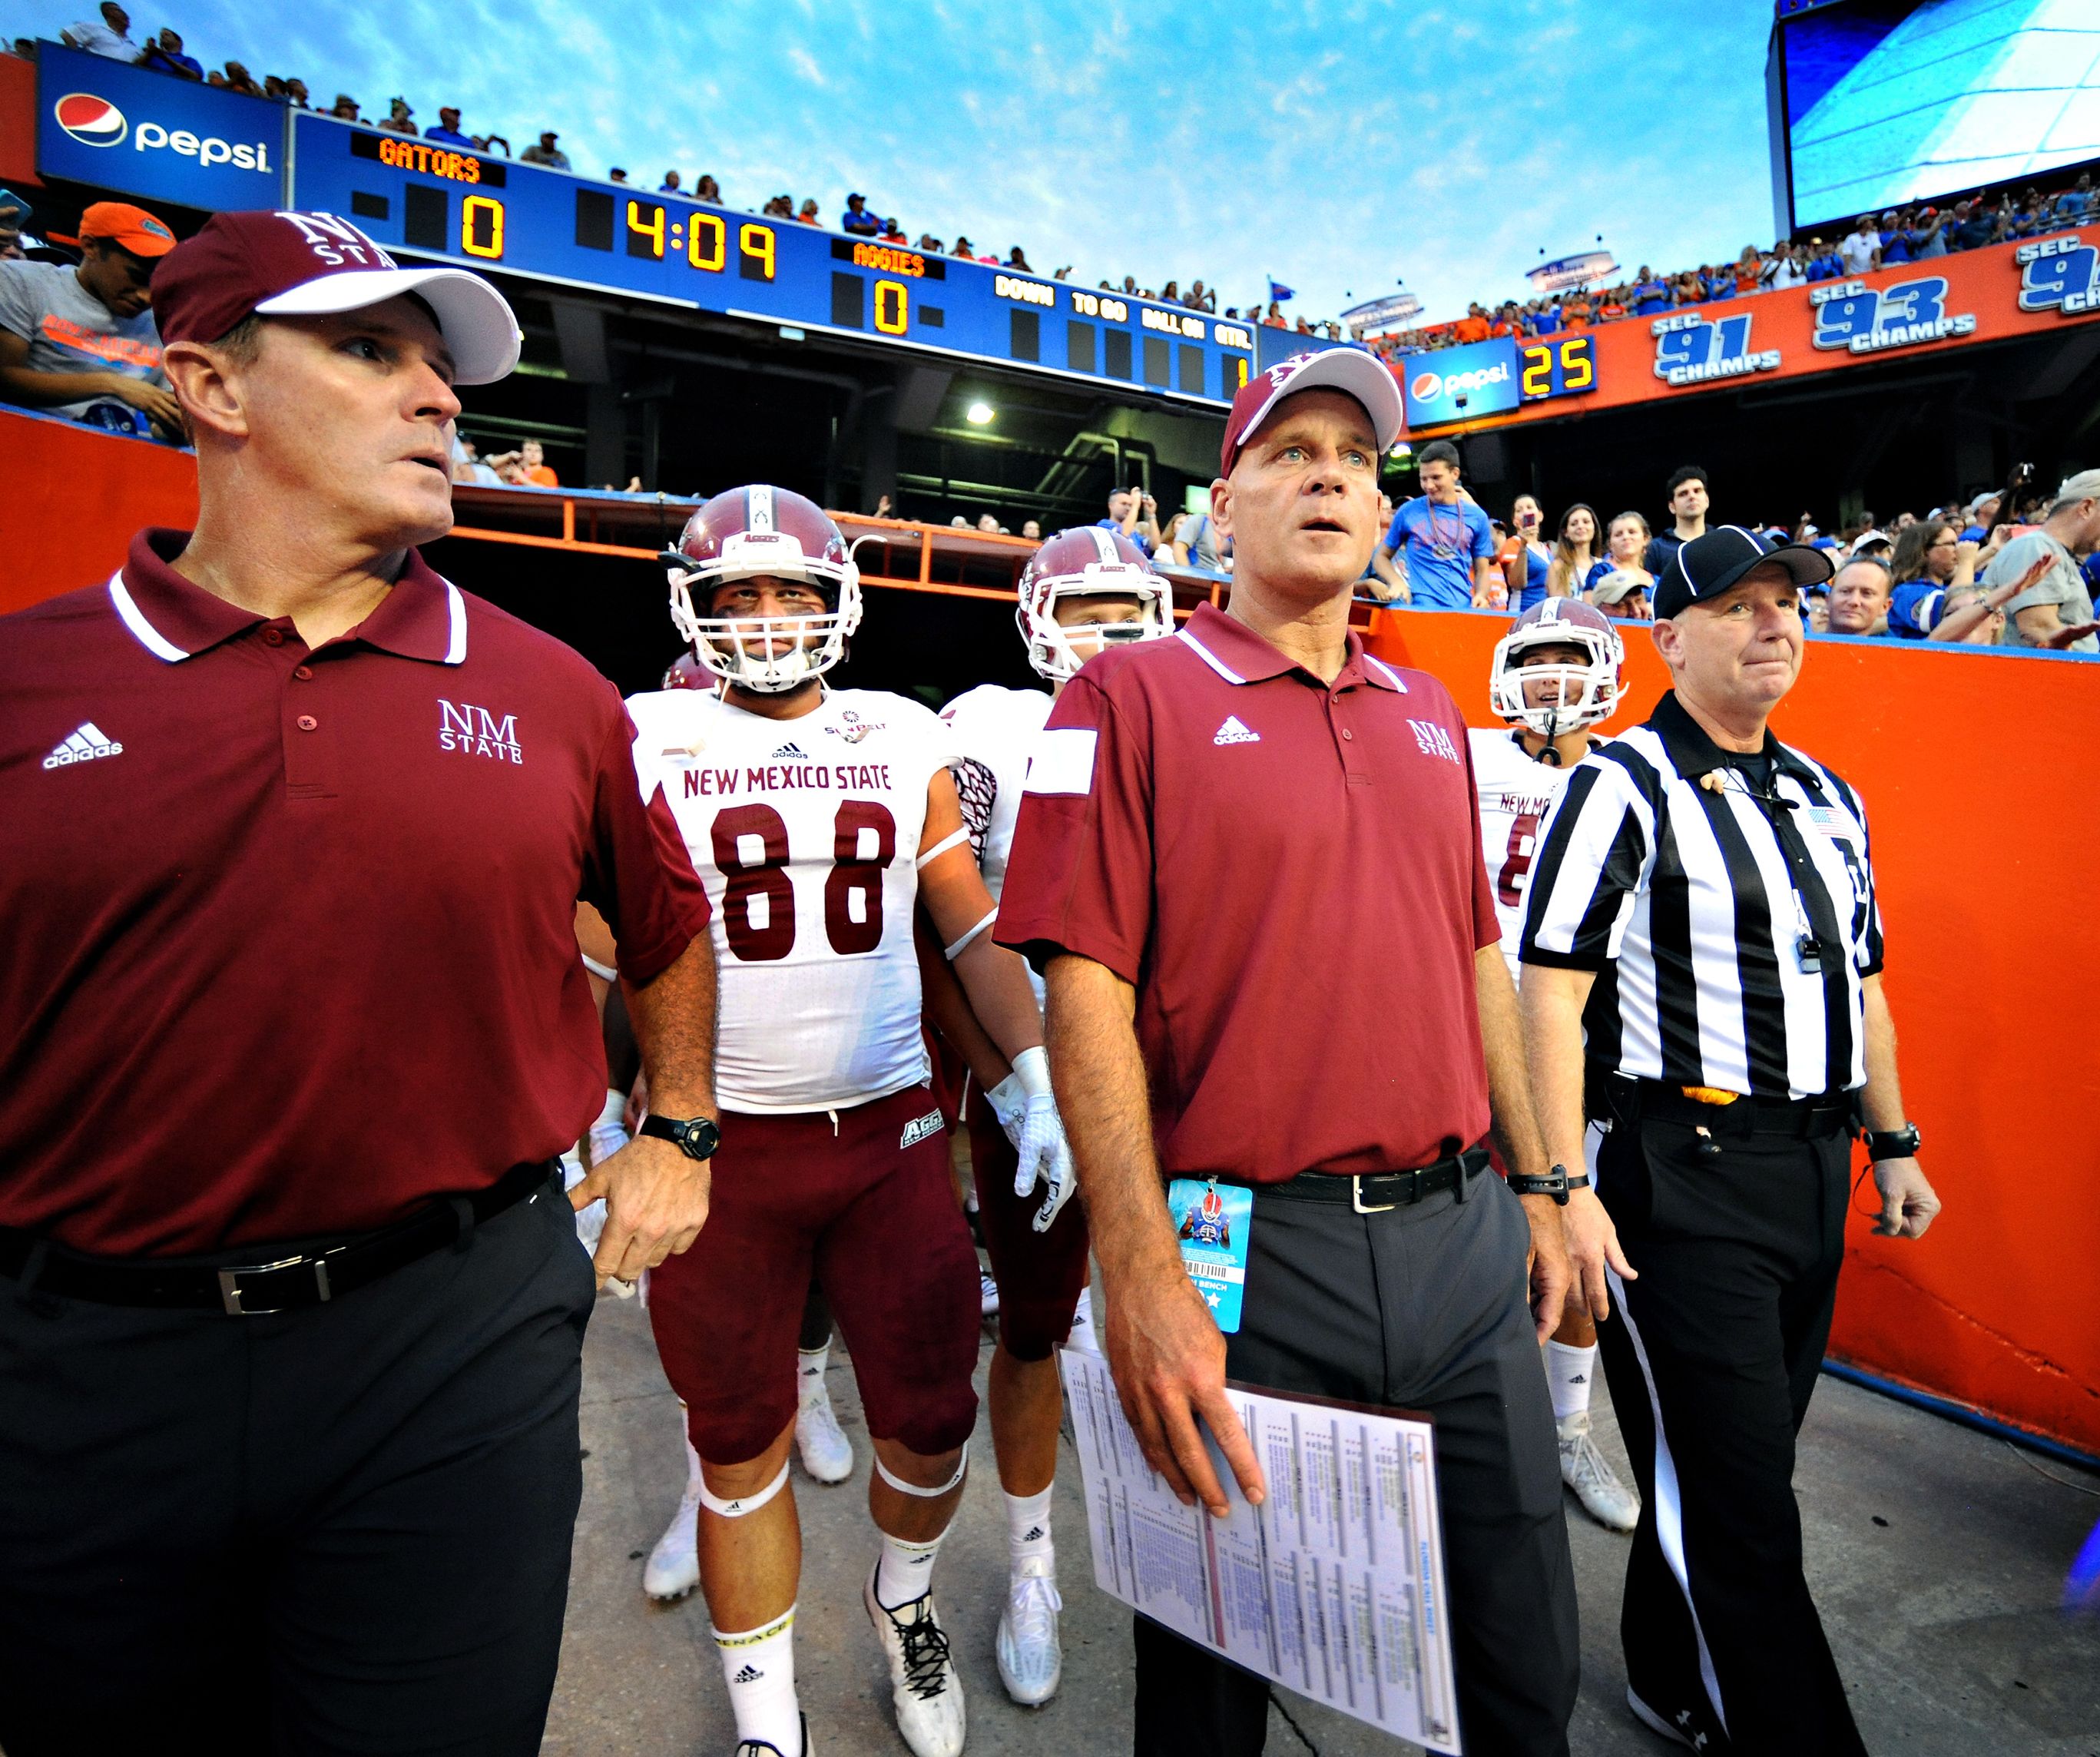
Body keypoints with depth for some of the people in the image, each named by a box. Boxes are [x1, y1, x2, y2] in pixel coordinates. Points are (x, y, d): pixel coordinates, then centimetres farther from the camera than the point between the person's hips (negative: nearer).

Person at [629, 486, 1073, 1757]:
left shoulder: (906, 740, 6)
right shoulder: (646, 743, -1)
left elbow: (973, 928, 9)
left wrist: (1036, 1080, 3)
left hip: (892, 1128, 2)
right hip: (722, 1140, -1)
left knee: (933, 1417, 10)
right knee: (741, 1444, 12)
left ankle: (905, 1603, 44)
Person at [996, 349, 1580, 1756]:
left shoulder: (1433, 715, 13)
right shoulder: (1135, 698, -6)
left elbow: (1479, 962, 17)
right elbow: (1087, 985, -13)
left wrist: (1536, 1186, 17)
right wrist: (1143, 1275, -18)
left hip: (1464, 1235, 6)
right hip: (1249, 1255, -5)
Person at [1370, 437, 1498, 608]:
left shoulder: (1477, 517, 10)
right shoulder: (1409, 511, 6)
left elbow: (1482, 570, 14)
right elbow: (1381, 556, 13)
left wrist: (1480, 596, -7)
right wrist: (1397, 582, -7)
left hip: (1462, 607, 2)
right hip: (1420, 606, -2)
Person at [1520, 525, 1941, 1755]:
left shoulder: (1828, 797, 14)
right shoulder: (1624, 787, -10)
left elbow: (1862, 983, 21)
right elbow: (1552, 997, -16)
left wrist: (1894, 1143, 18)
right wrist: (1566, 1188, -21)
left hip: (1815, 1168, 8)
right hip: (1679, 1170, -8)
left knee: (1742, 1464, 19)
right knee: (1736, 1498, 1)